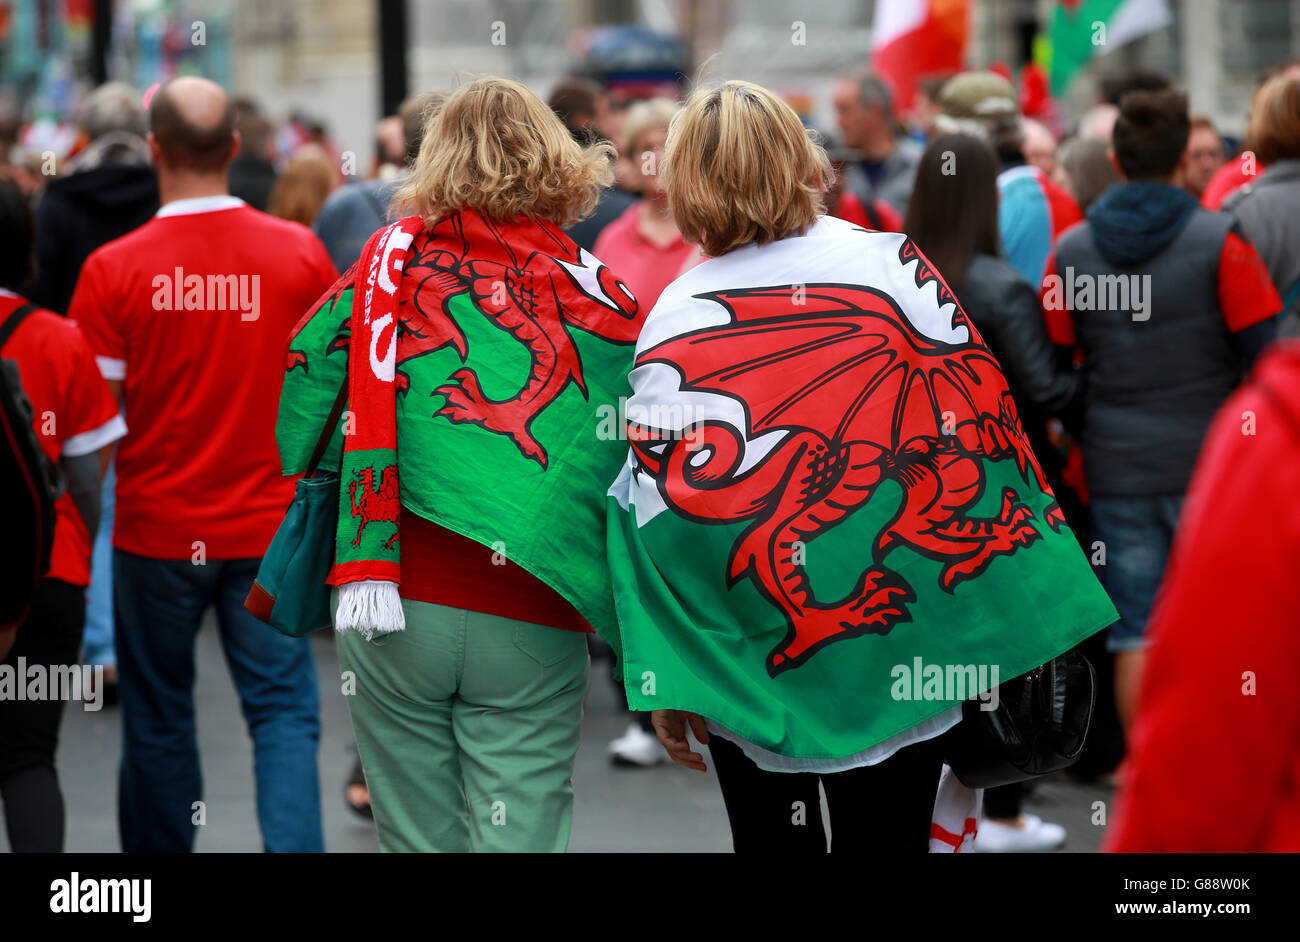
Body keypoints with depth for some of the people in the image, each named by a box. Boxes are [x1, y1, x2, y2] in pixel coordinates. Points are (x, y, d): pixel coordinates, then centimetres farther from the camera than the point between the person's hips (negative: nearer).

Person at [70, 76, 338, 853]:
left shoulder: (114, 269, -10)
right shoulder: (300, 252, -5)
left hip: (156, 527, 0)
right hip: (269, 525, 1)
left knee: (158, 717, 13)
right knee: (283, 709, 4)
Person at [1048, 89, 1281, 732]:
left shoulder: (1070, 250, 1)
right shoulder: (1220, 242, -10)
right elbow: (1261, 350, -9)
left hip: (1115, 466, 3)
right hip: (1208, 461, -2)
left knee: (1135, 632, 6)